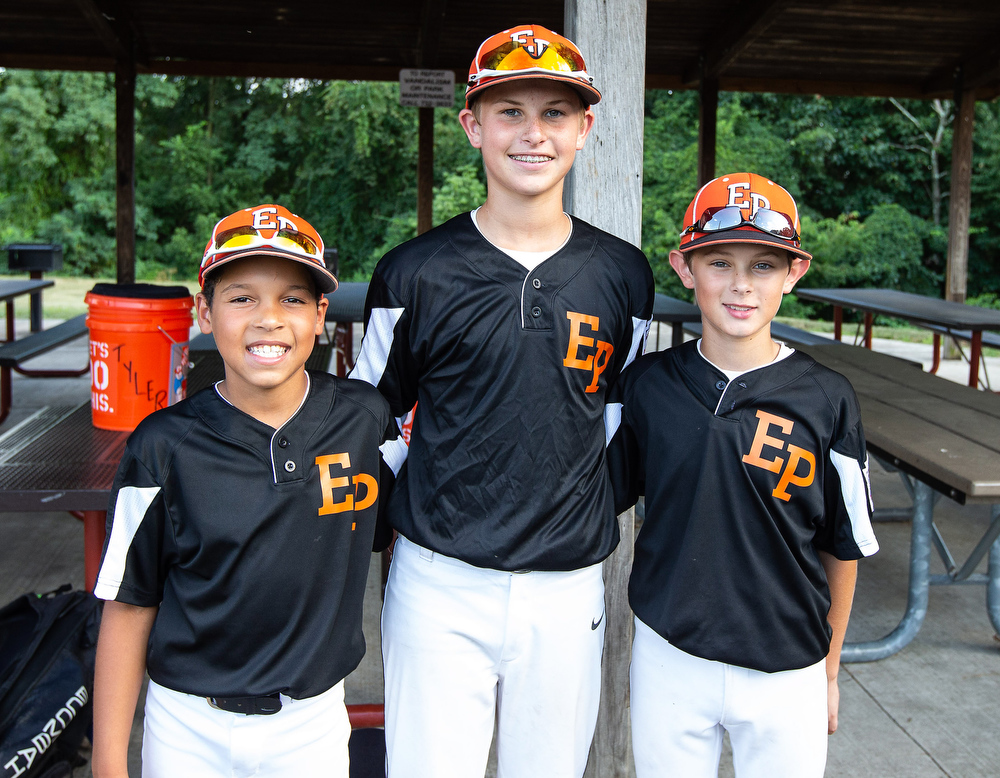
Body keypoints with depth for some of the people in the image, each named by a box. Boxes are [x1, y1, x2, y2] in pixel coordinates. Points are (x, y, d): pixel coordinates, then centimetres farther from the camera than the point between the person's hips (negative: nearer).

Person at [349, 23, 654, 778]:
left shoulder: (622, 275, 3)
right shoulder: (415, 272, -3)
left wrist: (582, 509, 10)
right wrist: (406, 511, 3)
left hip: (568, 588, 2)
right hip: (440, 582, -2)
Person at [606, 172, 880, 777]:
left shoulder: (828, 399, -8)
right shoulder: (646, 385, -5)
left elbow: (844, 549, 1)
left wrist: (829, 672, 8)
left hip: (787, 674, -1)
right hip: (667, 660, 1)